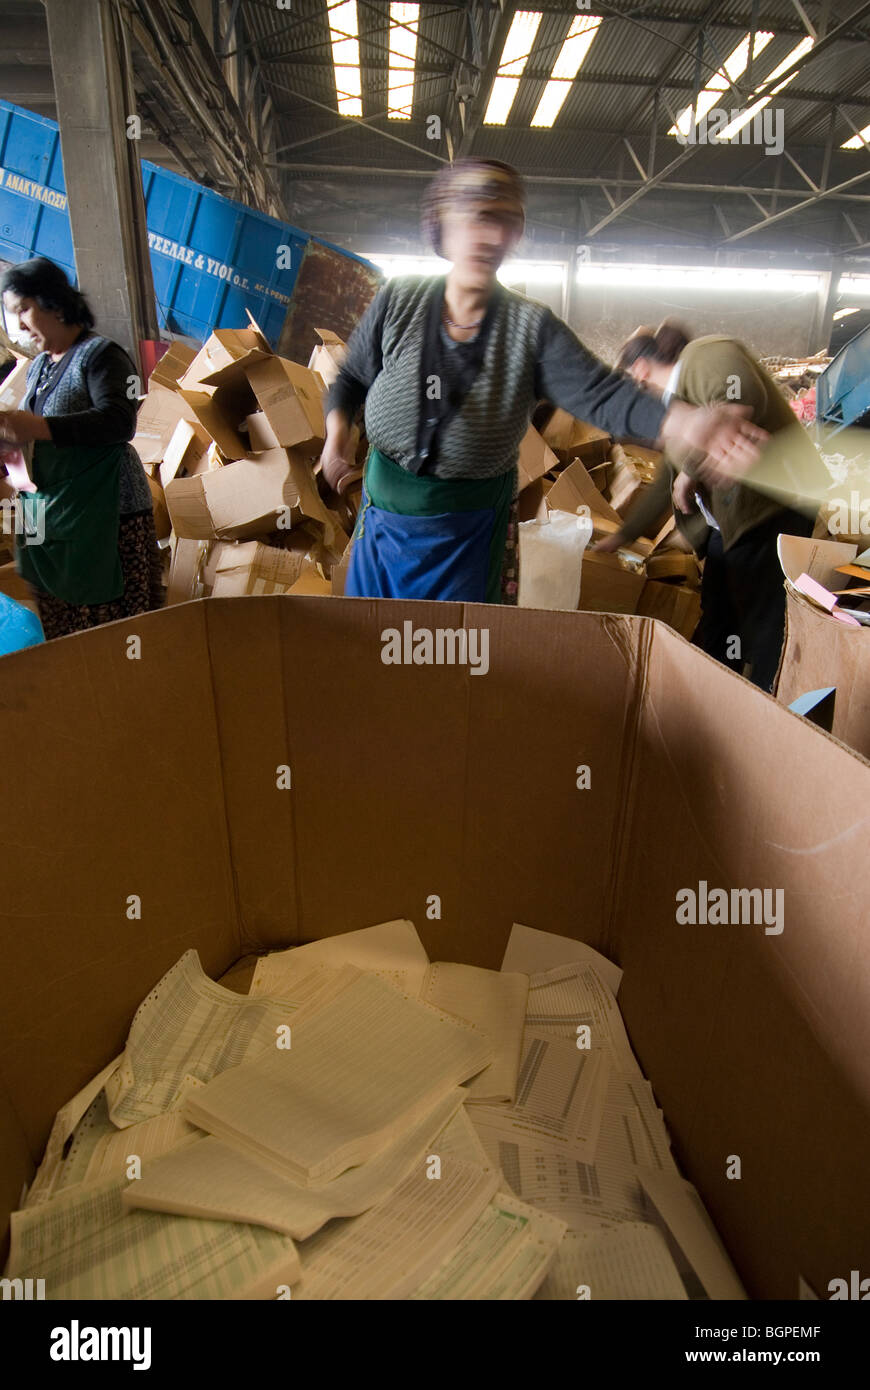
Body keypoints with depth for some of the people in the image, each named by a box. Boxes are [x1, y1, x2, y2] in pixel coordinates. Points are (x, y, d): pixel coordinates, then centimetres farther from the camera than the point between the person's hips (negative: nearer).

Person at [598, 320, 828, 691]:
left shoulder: (707, 354, -5)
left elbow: (743, 397, -28)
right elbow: (666, 484, 32)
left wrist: (691, 467, -20)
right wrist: (623, 535, 39)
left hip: (771, 511, -10)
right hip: (727, 524, 10)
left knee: (765, 638, -6)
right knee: (714, 634, 16)